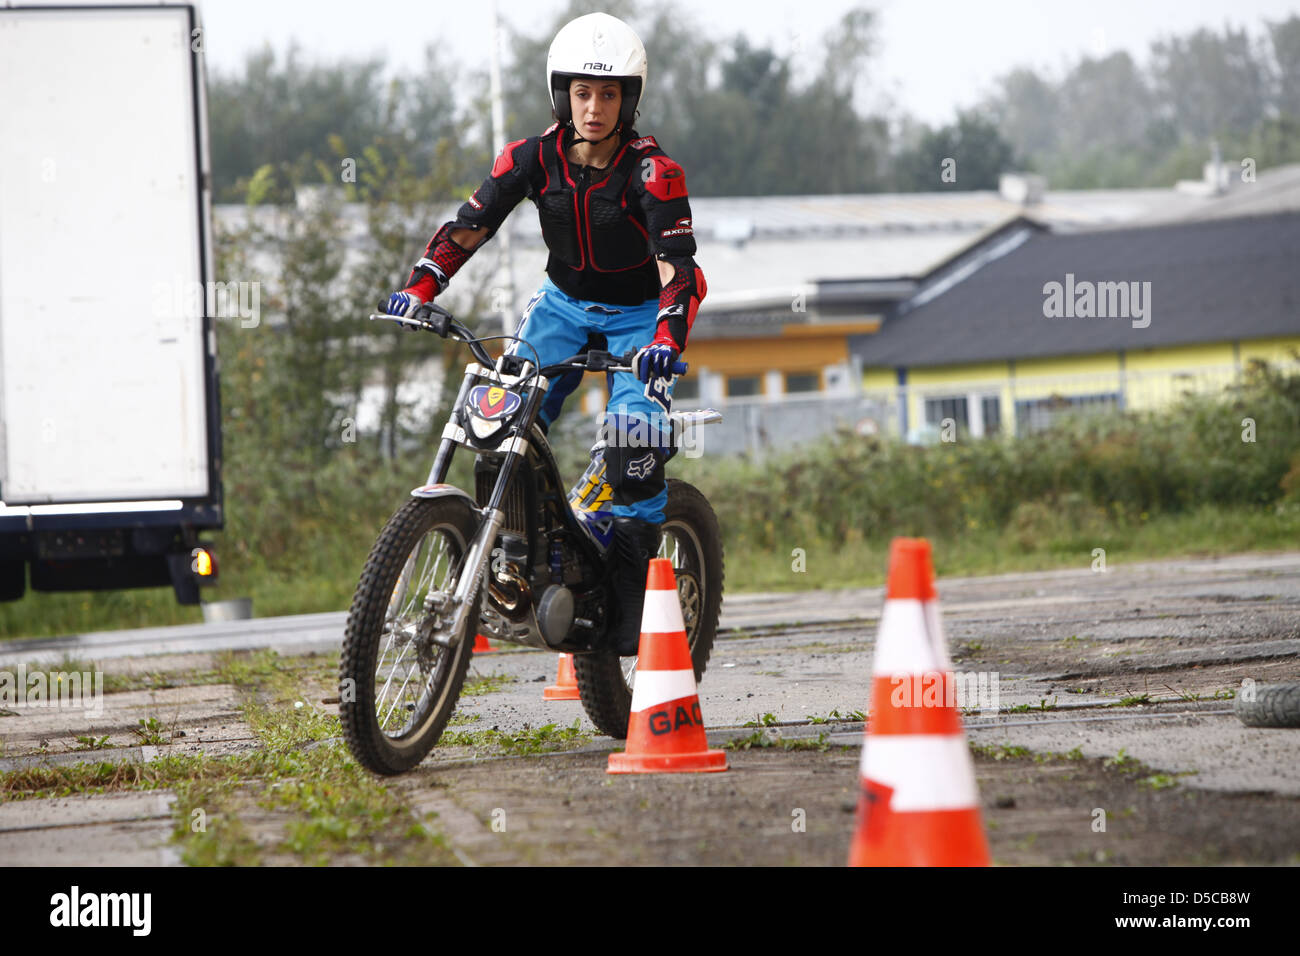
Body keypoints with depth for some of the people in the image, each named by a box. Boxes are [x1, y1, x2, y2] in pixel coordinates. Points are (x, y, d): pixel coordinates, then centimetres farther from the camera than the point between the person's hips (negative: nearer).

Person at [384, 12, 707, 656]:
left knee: (634, 446, -21)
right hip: (563, 303, 3)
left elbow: (680, 268, -31)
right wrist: (421, 287, -25)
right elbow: (469, 226, -10)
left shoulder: (652, 173, -23)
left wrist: (667, 339, -48)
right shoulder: (533, 159, -13)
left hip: (638, 314, -3)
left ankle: (626, 582, -6)